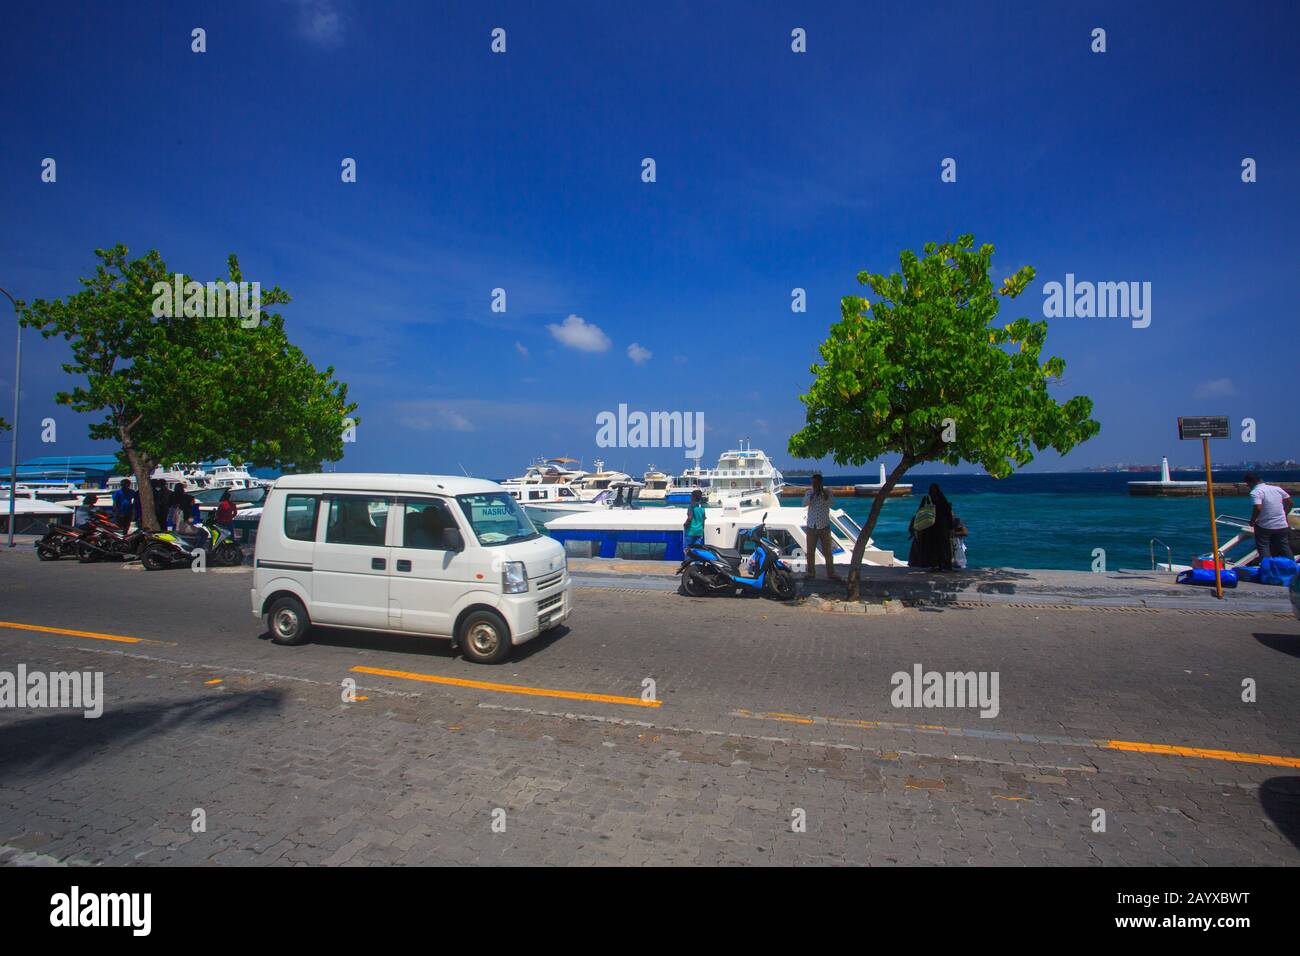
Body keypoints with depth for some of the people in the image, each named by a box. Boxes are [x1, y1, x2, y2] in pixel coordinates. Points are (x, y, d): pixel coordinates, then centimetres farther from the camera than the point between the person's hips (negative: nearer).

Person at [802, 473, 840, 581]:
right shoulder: (809, 492, 2)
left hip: (824, 526, -2)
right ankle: (811, 573, 19)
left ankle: (831, 574, 10)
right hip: (811, 527, 2)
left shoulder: (827, 492, -3)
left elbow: (832, 502, -22)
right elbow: (804, 503, -15)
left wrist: (822, 491, -20)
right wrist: (813, 493, -21)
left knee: (828, 551, 1)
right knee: (810, 552, 7)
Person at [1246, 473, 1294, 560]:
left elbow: (1258, 508, -27)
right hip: (1282, 525, 7)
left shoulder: (1255, 492, -15)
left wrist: (1252, 521, -13)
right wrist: (1284, 514, 23)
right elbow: (1289, 502, 12)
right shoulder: (1276, 488, 6)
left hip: (1264, 527, -6)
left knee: (1263, 549, 3)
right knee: (1285, 548, 19)